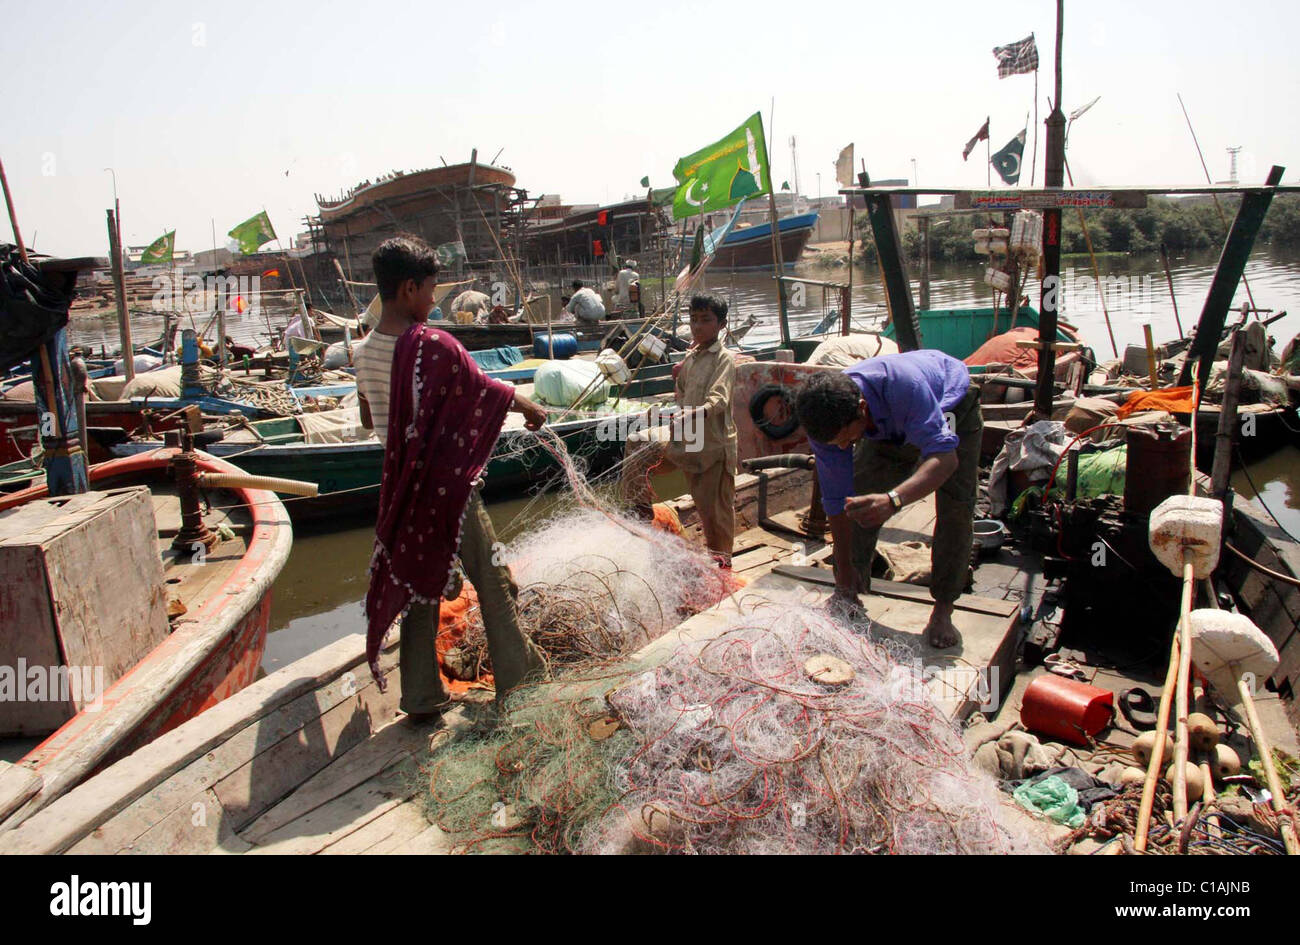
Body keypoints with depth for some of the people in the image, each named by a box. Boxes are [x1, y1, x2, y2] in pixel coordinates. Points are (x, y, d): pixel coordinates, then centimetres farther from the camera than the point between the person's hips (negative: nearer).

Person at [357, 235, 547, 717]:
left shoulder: (363, 352, 2)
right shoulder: (433, 345, -19)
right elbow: (487, 391, -7)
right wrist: (530, 408, 11)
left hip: (402, 487, 6)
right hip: (449, 483, -6)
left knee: (417, 585, 14)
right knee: (490, 579, 11)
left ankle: (420, 696, 22)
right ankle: (516, 670, 27)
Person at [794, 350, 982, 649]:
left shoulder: (904, 385, -48)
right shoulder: (827, 421, -31)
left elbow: (945, 455, -52)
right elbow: (836, 497, -23)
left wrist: (893, 499, -69)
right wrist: (845, 568, -19)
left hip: (951, 405, -3)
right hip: (888, 424, 4)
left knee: (956, 507, -17)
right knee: (857, 502, -9)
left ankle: (942, 612, -7)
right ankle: (850, 593, 8)